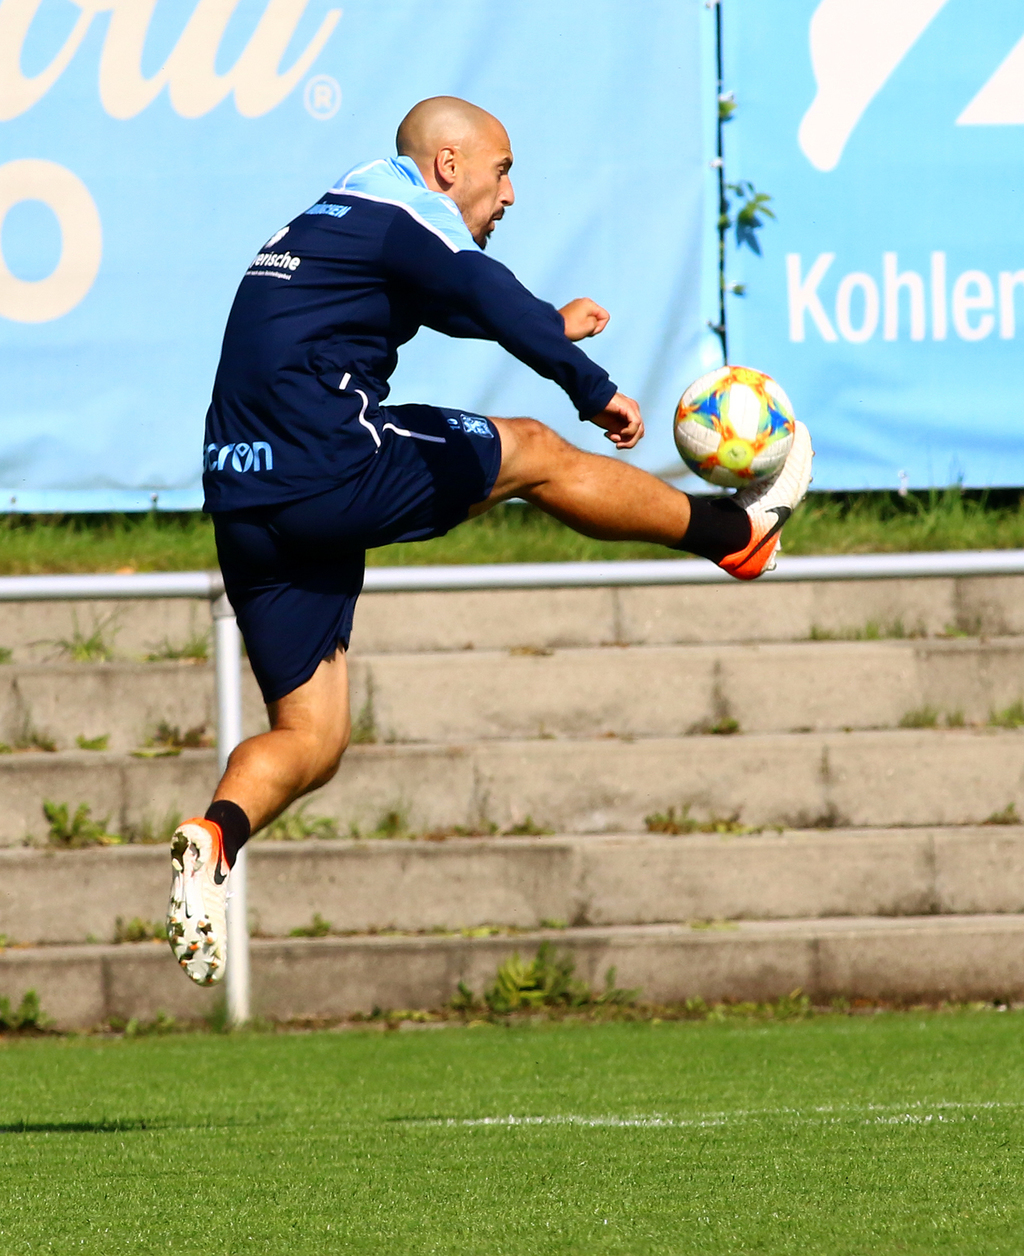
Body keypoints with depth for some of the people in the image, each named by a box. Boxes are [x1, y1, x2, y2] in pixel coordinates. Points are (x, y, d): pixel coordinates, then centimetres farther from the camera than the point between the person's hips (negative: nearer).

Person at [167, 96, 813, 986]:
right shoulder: (397, 202, 0)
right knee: (533, 454, 12)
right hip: (332, 470, -8)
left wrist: (549, 326, 58)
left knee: (310, 741, 7)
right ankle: (736, 532, 26)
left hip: (243, 505, 8)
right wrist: (590, 385, -19)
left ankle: (216, 837, -21)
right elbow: (481, 295, -20)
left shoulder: (329, 220, 29)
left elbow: (450, 302, 48)